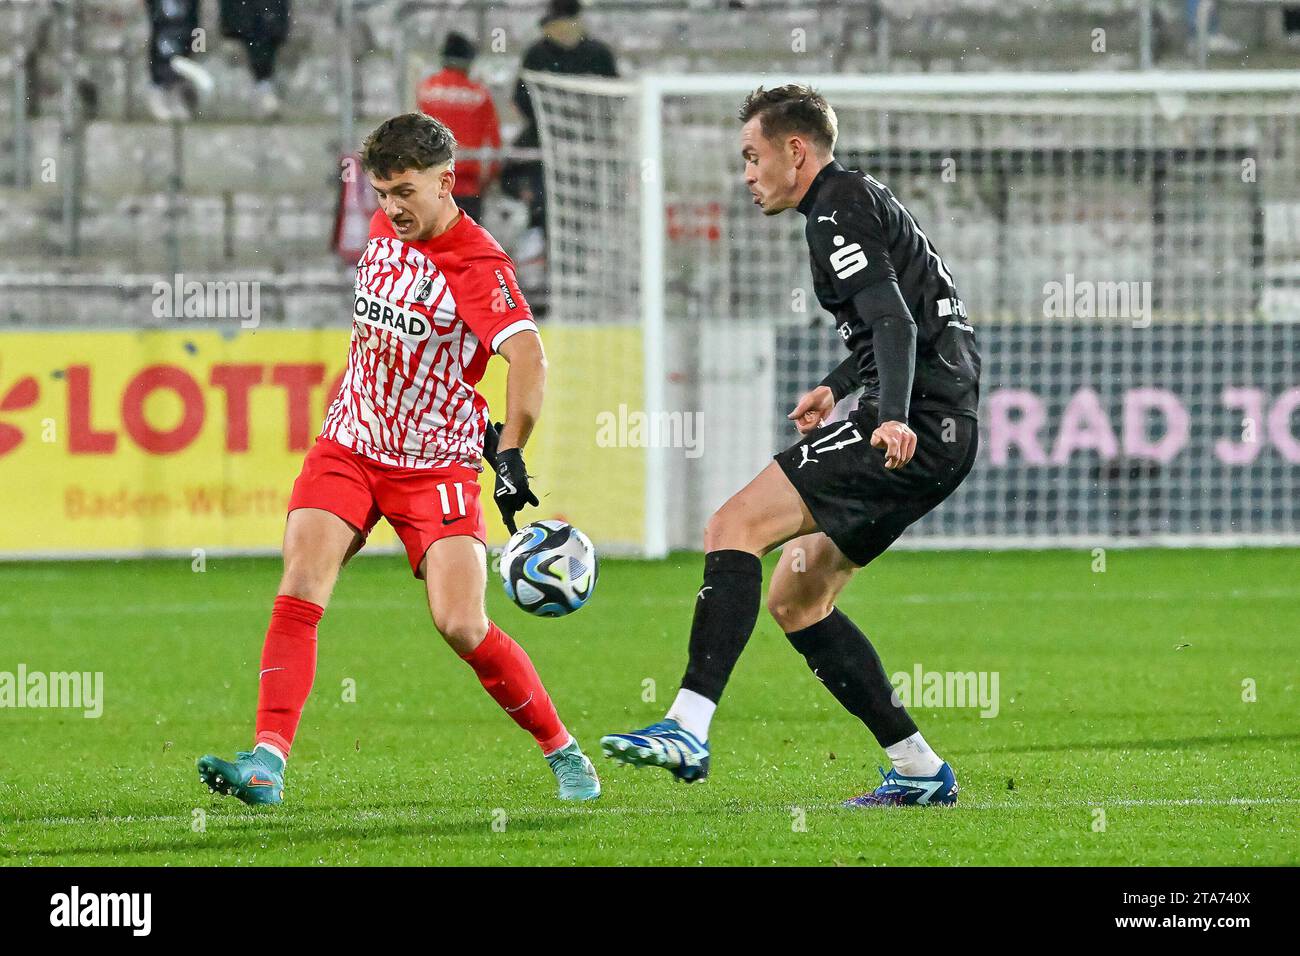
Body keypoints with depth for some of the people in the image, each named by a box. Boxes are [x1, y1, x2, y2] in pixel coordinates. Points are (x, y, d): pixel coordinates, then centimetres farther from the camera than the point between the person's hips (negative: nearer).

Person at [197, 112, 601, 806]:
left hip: (436, 463, -5)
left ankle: (564, 754, 7)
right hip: (349, 444, 5)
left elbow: (527, 355, -32)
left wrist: (511, 456, -41)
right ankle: (268, 761, -21)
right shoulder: (385, 230, 6)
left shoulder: (478, 266, -18)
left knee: (461, 626, -13)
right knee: (301, 586, -16)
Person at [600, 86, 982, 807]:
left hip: (914, 429, -10)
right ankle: (920, 772, 12)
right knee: (794, 599, 13)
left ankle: (688, 729, -29)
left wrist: (893, 417, -36)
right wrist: (837, 387, 44)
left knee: (734, 526, -17)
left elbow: (894, 320, -23)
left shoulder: (837, 212, -8)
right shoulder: (860, 200, 24)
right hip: (941, 433, 10)